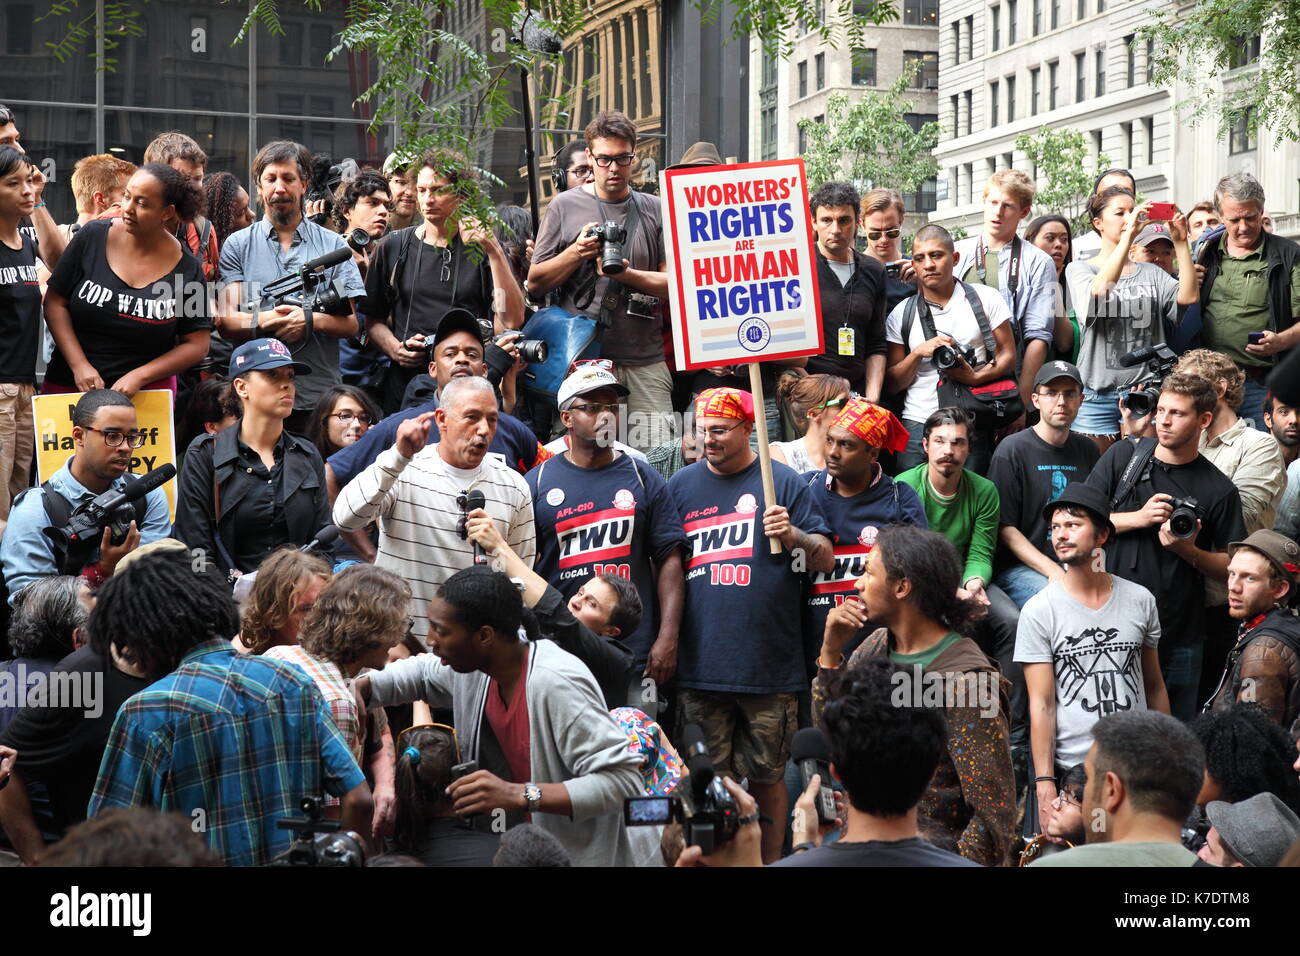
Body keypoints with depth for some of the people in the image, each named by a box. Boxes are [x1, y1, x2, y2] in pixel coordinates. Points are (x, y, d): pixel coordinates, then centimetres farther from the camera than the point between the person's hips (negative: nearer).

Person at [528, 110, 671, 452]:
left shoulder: (654, 211, 12)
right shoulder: (565, 206, 9)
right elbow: (534, 283, 8)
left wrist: (627, 274, -12)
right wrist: (575, 253, -8)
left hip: (645, 363, 1)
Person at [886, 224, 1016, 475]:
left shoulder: (985, 298, 5)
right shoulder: (901, 314, 8)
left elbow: (1008, 356, 4)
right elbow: (893, 384, 8)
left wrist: (976, 377, -14)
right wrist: (918, 353, -10)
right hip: (917, 424, 1)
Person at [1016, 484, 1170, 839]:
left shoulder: (1140, 600, 5)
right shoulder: (1039, 610, -5)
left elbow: (1154, 686, 13)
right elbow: (1041, 704, -8)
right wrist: (1044, 784, -13)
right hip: (1068, 770, -3)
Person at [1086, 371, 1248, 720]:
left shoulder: (1219, 491, -1)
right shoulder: (1123, 456, 2)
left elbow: (1233, 567, 3)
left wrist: (1188, 550, -15)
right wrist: (1139, 518, -11)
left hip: (1178, 635, 0)